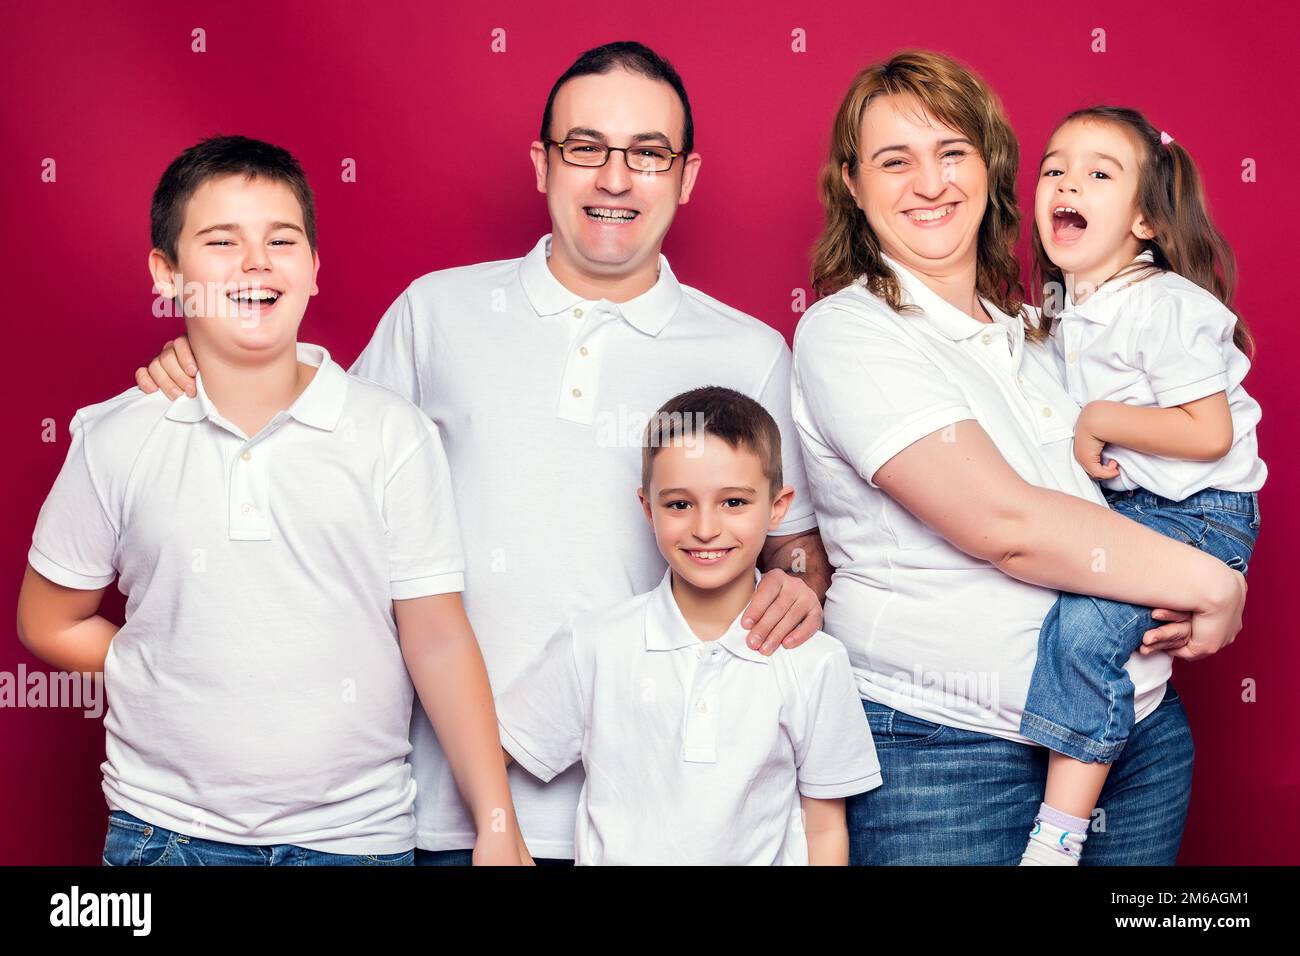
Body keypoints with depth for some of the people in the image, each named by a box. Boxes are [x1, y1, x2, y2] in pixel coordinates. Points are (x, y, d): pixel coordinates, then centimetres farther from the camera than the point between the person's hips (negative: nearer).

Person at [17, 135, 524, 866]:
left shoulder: (394, 435, -5)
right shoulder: (115, 441, -2)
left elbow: (438, 638, -5)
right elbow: (50, 623, 8)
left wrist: (497, 826, -6)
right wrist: (179, 680, -1)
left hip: (355, 830, 0)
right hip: (165, 829, 1)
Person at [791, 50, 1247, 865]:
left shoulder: (1035, 328, 13)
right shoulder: (845, 332, -10)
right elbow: (1004, 525, -20)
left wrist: (1187, 598, -1)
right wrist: (1211, 583, -11)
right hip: (942, 753, -6)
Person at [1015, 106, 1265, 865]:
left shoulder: (1168, 308, -18)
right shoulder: (1060, 307, 7)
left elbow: (1210, 433, -23)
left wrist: (1101, 422, -18)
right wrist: (1078, 450, 4)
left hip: (1198, 512, -9)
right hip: (1117, 502, 9)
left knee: (1085, 626, -25)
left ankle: (1059, 833, -20)